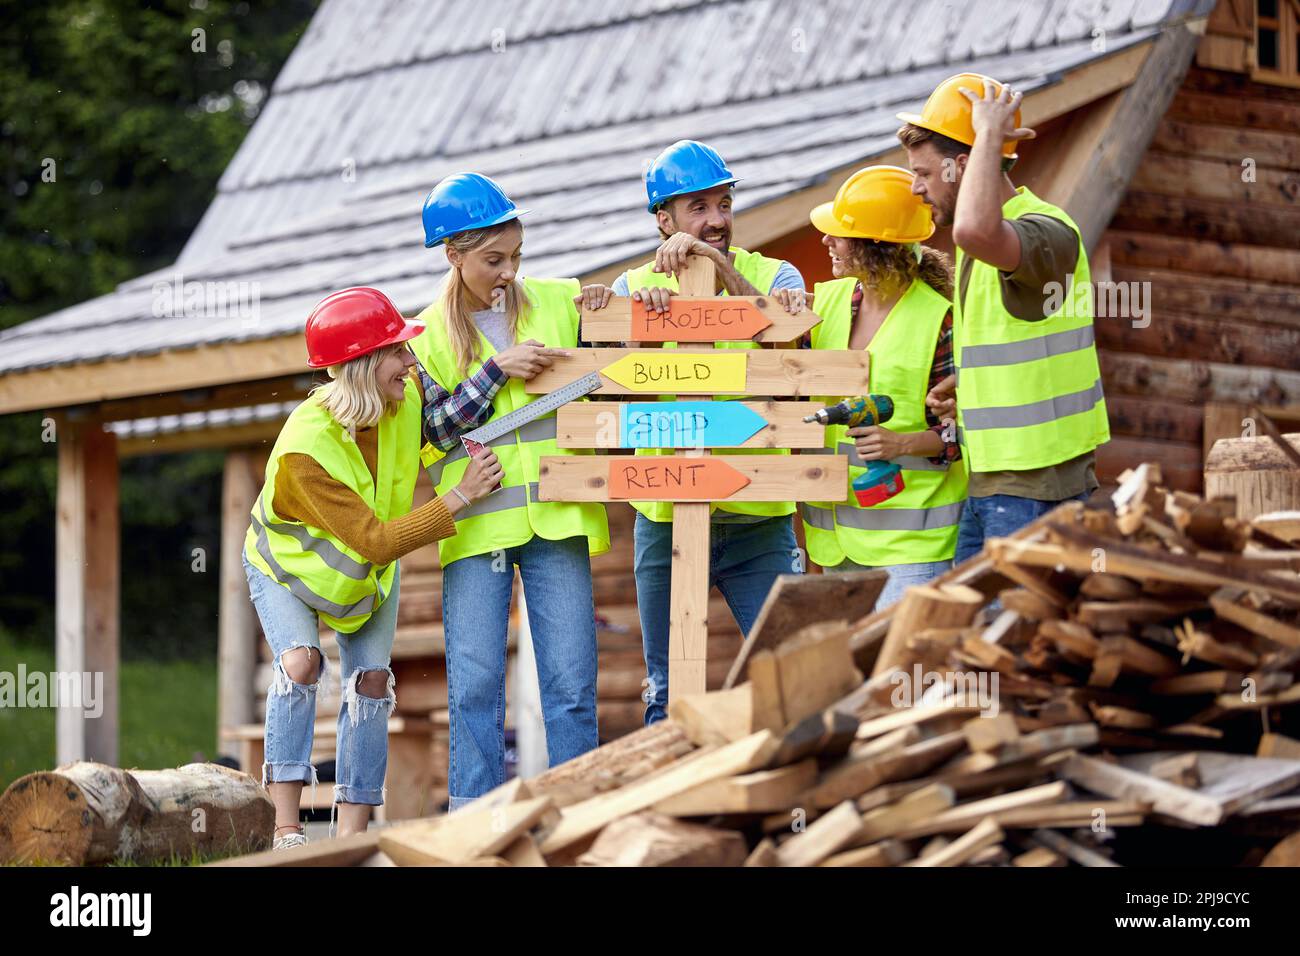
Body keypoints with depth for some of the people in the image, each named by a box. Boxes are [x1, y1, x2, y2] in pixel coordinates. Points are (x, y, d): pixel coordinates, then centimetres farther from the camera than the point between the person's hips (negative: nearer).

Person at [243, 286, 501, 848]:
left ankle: (351, 835, -1)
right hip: (287, 562, -5)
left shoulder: (408, 401, -24)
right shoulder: (303, 451, -41)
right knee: (300, 662, -25)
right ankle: (286, 831, -24)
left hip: (369, 571, 5)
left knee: (371, 681, -7)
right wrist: (460, 498, -41)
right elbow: (375, 542, -41)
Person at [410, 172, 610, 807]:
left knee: (572, 683, -2)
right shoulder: (428, 336, 6)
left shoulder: (560, 303, 8)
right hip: (476, 524, -1)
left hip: (556, 516, 1)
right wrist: (497, 370, -12)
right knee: (475, 685, -3)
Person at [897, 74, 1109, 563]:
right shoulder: (990, 239, 16)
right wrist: (962, 382, 9)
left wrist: (990, 136, -27)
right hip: (988, 483, 10)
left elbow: (975, 231, -42)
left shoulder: (1047, 232, -16)